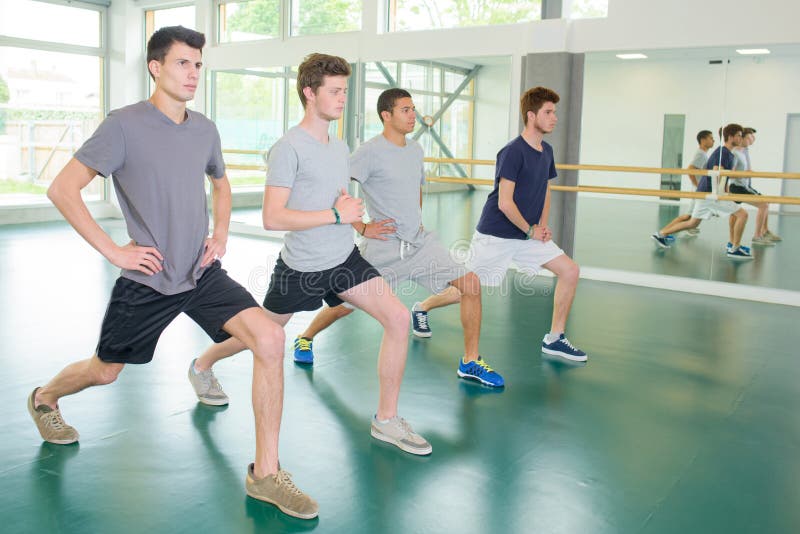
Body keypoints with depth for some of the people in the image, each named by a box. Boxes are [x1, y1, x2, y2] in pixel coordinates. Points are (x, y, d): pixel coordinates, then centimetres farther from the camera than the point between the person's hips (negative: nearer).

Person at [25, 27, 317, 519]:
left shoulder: (205, 129, 5)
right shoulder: (125, 125, -11)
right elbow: (62, 189, -11)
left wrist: (221, 233, 8)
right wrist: (113, 251, -14)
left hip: (202, 274, 4)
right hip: (148, 279, -3)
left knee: (269, 337, -18)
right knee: (104, 371, 16)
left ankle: (266, 473, -9)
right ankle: (44, 399, 54)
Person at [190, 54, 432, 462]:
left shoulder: (340, 147, 10)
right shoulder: (288, 148, -16)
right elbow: (272, 218, -24)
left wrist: (357, 219, 4)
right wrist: (336, 215, -23)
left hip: (344, 259, 6)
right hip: (301, 268, -6)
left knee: (398, 318, -10)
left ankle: (386, 419, 1)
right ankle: (203, 364, 46)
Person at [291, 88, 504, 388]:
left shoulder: (415, 150, 12)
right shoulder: (371, 152, -12)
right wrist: (362, 228, -16)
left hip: (420, 242, 6)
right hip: (383, 248, -6)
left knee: (470, 285, -7)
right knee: (346, 304, 4)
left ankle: (470, 363, 7)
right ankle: (305, 339, 37)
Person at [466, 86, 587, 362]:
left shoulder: (546, 151, 6)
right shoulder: (513, 151, -19)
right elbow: (504, 203, -22)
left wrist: (543, 225, 5)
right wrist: (531, 230, -12)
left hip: (530, 234, 8)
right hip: (496, 234, -8)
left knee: (570, 270, 0)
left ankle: (554, 339, 9)